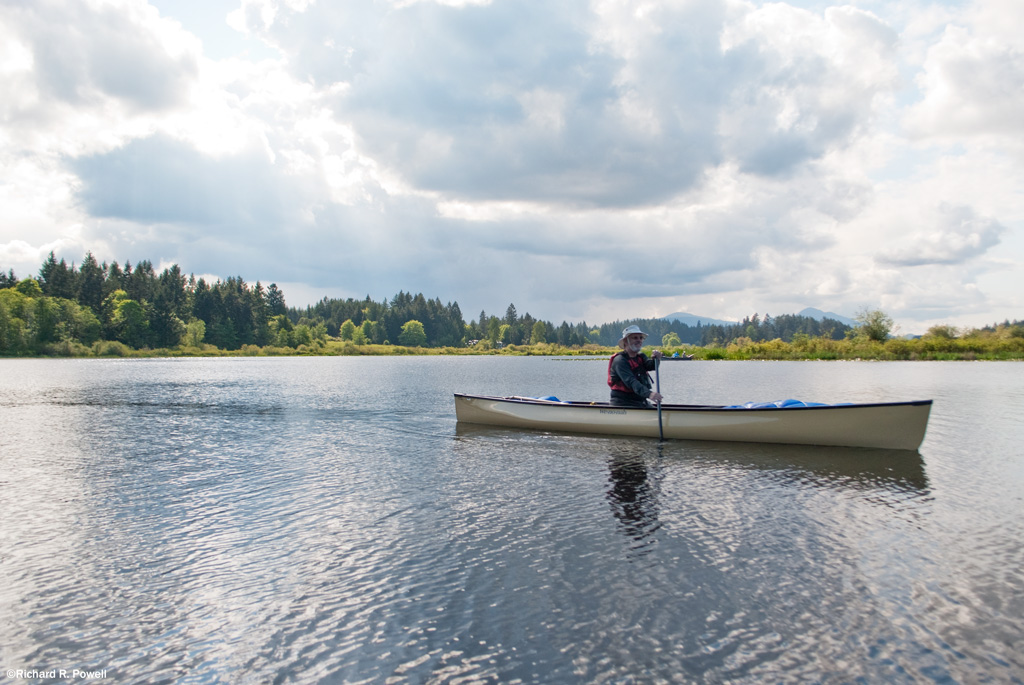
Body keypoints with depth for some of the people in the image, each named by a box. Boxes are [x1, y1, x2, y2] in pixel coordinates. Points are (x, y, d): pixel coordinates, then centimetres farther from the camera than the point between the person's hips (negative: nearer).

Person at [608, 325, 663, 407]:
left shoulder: (641, 357, 13)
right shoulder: (620, 360, -12)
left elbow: (650, 366, -9)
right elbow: (631, 381, -26)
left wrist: (655, 359, -32)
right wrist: (648, 394, -41)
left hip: (640, 403, 7)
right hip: (622, 403, -7)